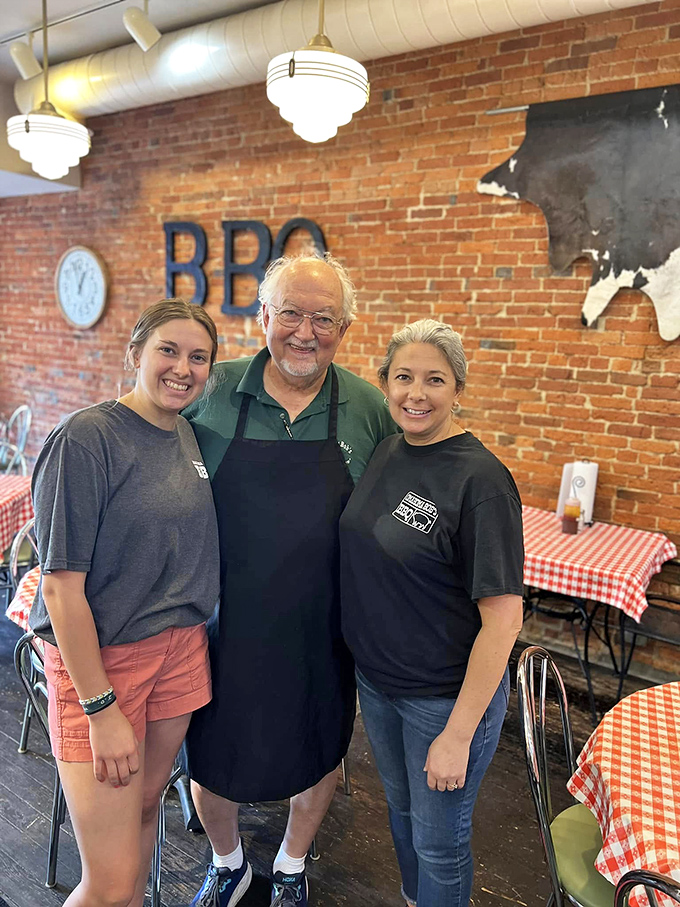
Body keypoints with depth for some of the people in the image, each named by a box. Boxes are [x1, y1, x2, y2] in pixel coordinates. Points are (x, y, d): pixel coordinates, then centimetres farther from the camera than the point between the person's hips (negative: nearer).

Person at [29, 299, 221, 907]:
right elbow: (62, 587, -18)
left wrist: (197, 636, 11)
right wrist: (102, 709, -17)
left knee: (146, 803, 22)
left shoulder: (190, 436, 4)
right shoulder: (85, 439, -17)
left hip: (181, 647, 6)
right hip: (99, 658, -6)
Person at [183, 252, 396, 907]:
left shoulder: (368, 409, -5)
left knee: (317, 753, 19)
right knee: (207, 753, 18)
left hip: (321, 629, 1)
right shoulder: (211, 393, -8)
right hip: (223, 619, 0)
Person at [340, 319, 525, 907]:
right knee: (401, 808, 28)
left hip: (447, 695, -6)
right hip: (375, 680, 7)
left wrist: (458, 735, -19)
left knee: (438, 840, 15)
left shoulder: (480, 479, -23)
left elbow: (503, 618, -22)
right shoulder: (386, 451, -2)